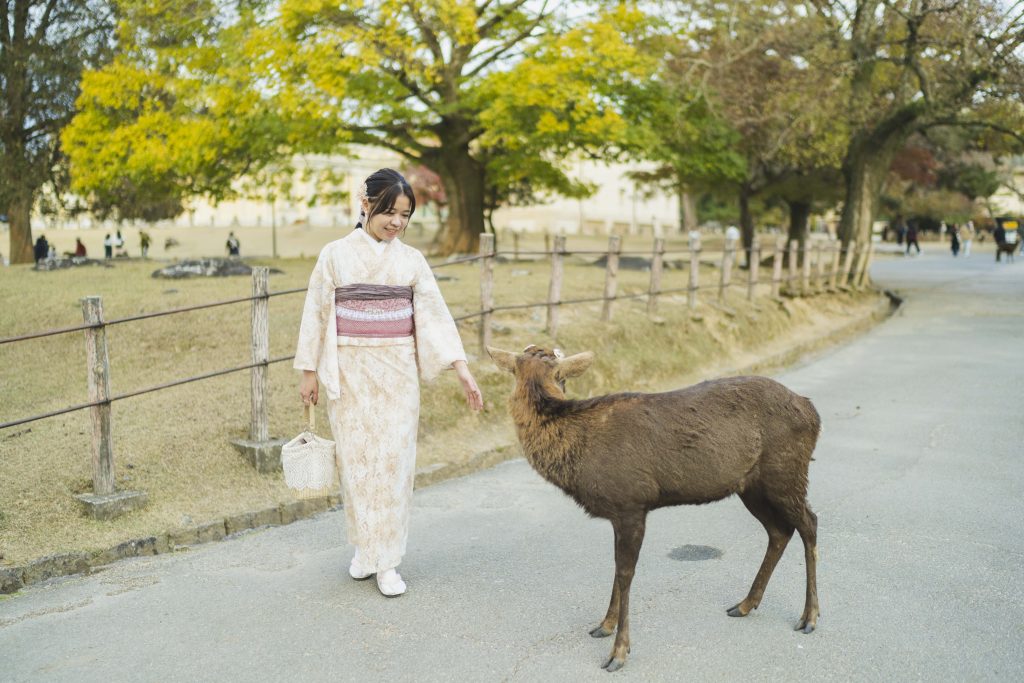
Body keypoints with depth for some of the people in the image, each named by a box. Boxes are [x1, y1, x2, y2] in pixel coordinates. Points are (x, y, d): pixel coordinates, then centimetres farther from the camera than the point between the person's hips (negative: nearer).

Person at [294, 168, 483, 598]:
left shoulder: (411, 260, 4)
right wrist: (309, 370, 4)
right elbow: (317, 313, 4)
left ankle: (387, 560, 9)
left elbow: (435, 314, 0)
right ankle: (364, 547, 23)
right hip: (349, 372, 0)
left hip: (397, 373, 0)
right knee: (356, 460, 5)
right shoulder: (335, 255, 1)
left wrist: (462, 368, -8)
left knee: (393, 461, -1)